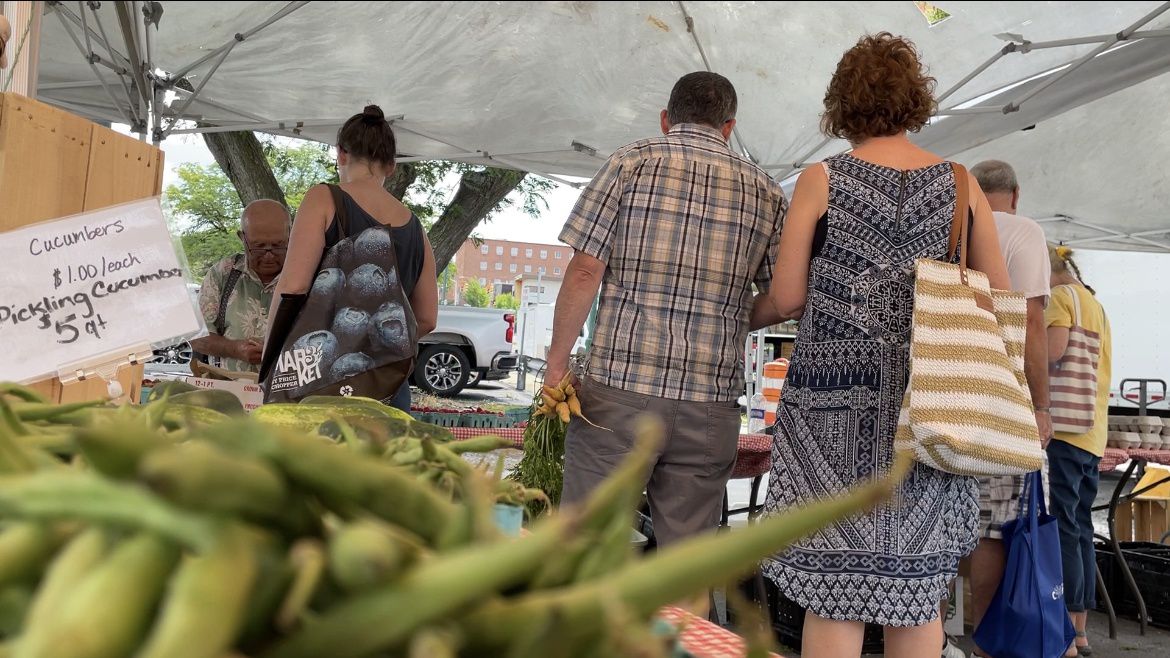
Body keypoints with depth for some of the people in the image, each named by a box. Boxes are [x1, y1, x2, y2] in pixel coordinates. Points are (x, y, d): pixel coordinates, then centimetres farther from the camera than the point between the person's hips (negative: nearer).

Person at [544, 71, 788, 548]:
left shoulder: (632, 162, 2)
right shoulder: (765, 191, 10)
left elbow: (585, 271, -5)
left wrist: (556, 364, 2)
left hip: (618, 388, -2)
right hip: (712, 405, 3)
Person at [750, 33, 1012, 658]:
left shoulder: (822, 179, -1)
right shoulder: (960, 183, 7)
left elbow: (787, 297, -3)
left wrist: (745, 316, 17)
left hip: (838, 410, -3)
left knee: (834, 591, 3)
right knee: (918, 586, 14)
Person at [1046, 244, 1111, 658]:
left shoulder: (1061, 296, -4)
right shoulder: (1095, 304, 23)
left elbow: (1053, 352, -20)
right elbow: (1098, 368, 22)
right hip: (1093, 433, 9)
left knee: (1062, 529, -8)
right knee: (1081, 529, 11)